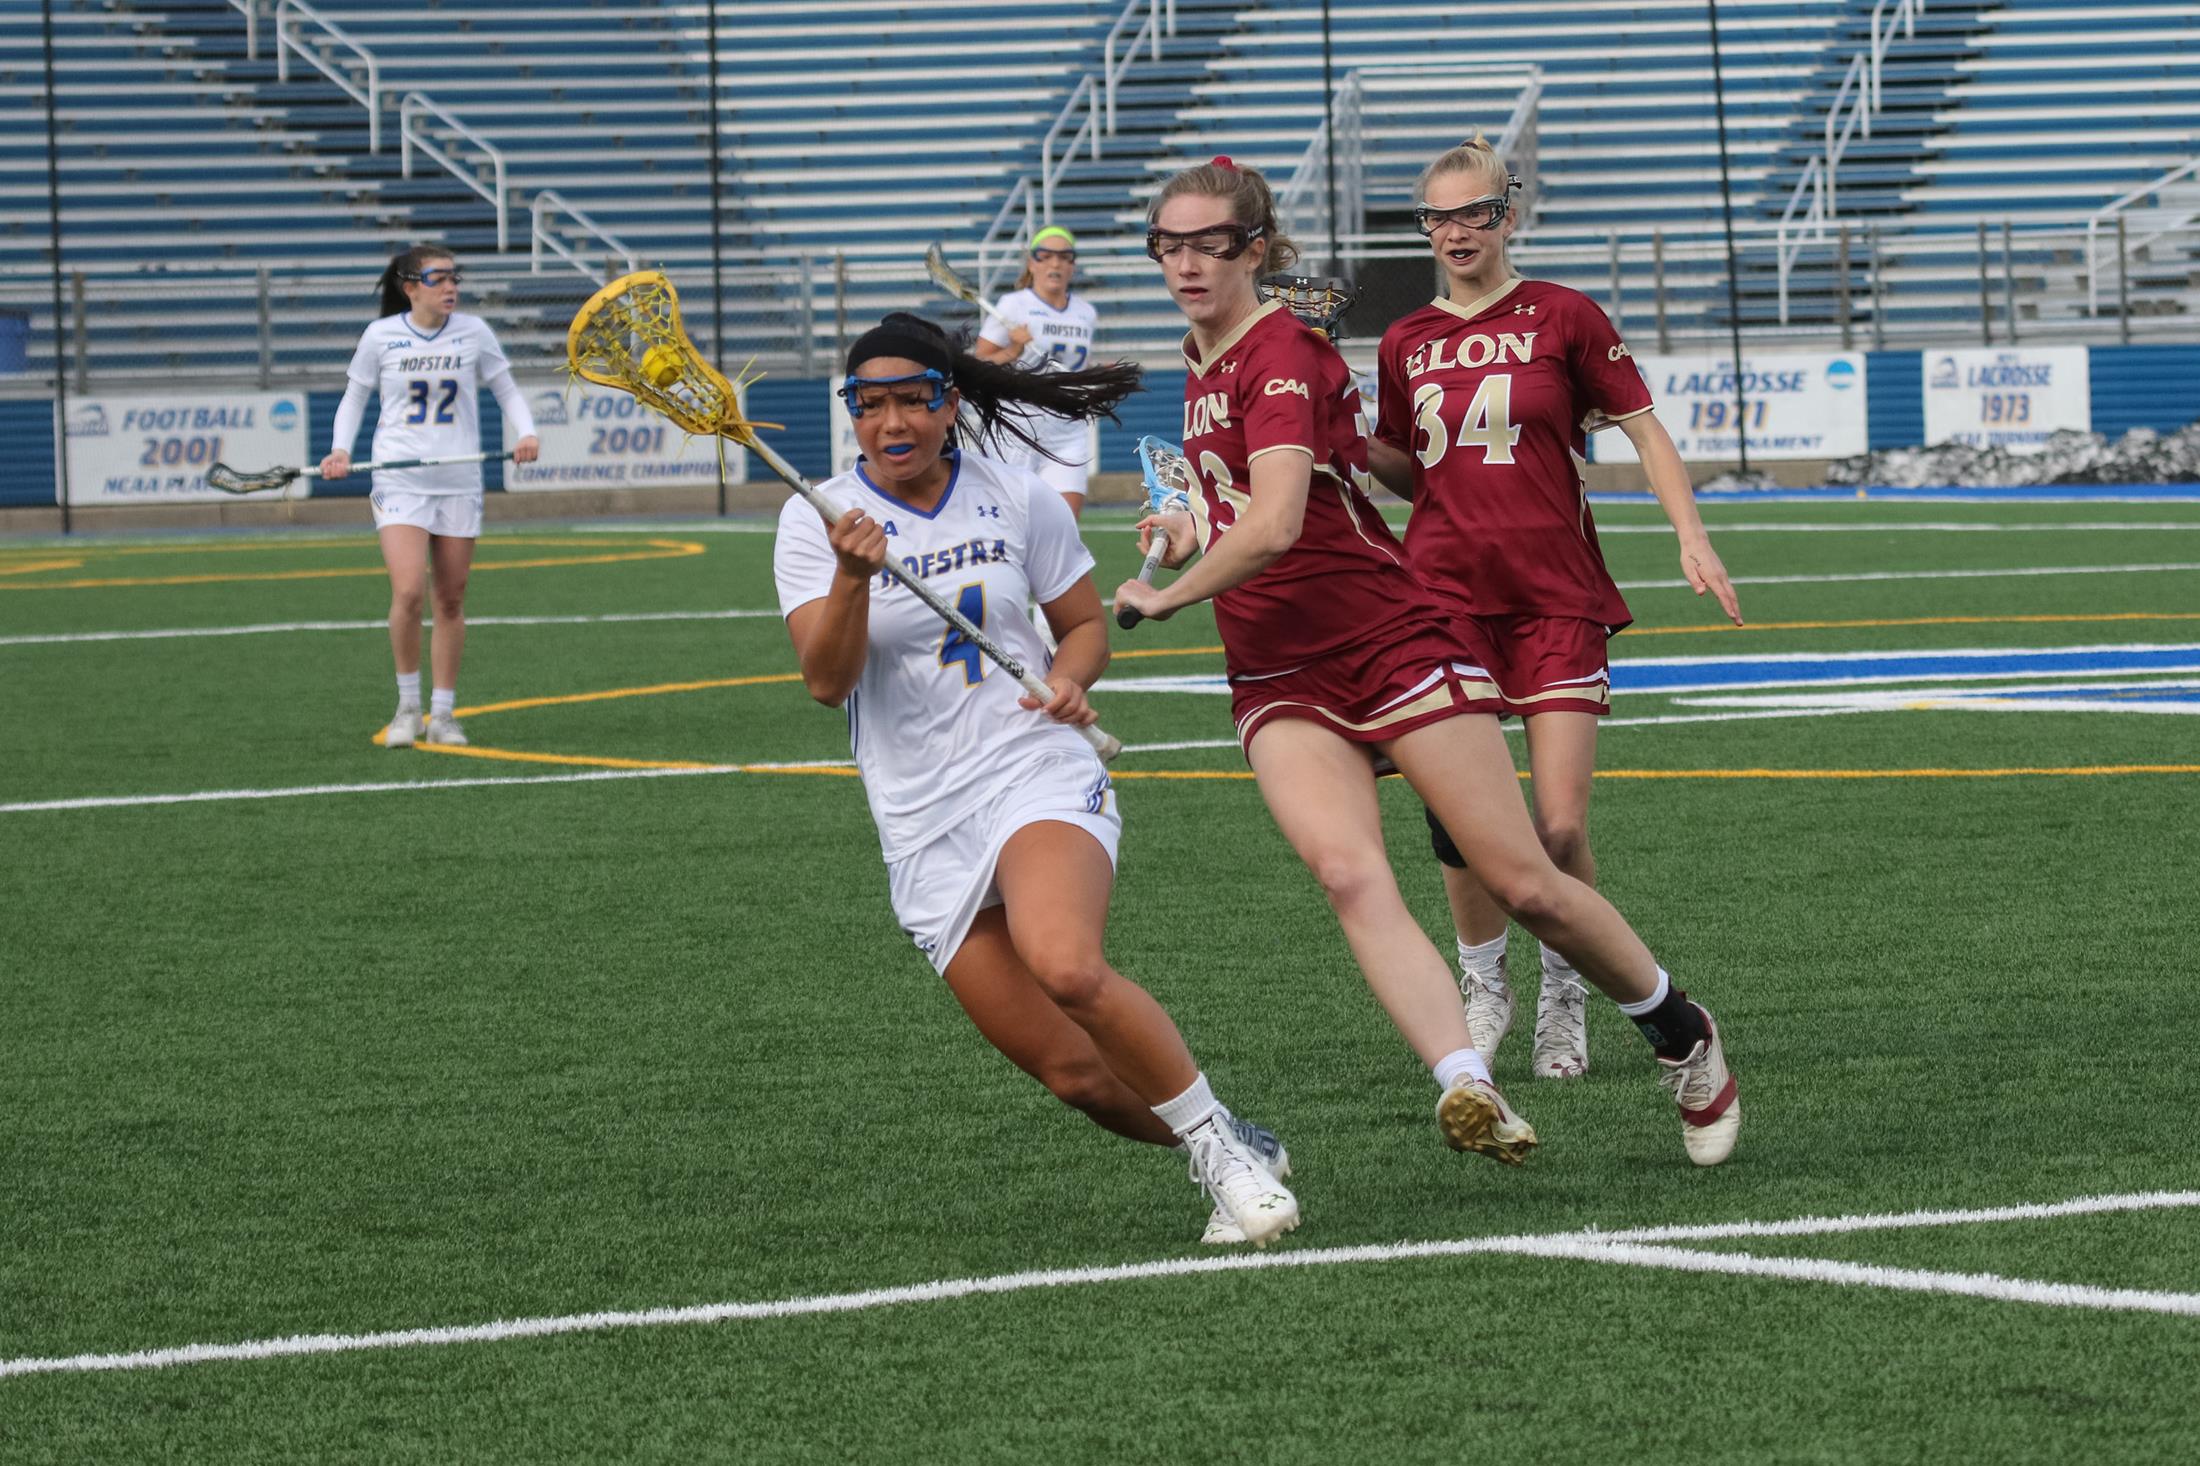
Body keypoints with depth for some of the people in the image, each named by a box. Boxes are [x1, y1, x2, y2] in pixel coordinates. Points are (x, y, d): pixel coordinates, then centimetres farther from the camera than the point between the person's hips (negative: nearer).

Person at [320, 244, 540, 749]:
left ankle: (442, 714, 16)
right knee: (408, 592, -17)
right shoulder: (381, 337, -1)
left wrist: (526, 433, -7)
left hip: (458, 481, 2)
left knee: (451, 599, 5)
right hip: (399, 480, -2)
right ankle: (407, 706, 1)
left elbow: (507, 390, 12)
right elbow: (353, 397, 11)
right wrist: (340, 449, -5)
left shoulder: (473, 332, 2)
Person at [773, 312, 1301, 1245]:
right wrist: (852, 577, -28)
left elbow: (1084, 623, 16)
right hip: (925, 833, 2)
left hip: (1040, 776, -2)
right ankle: (1237, 1158, 21)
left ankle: (1221, 1148, -15)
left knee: (1066, 968, -32)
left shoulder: (1018, 501, 3)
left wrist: (1069, 679, -6)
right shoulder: (818, 520, 0)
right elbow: (826, 680, -11)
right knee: (1073, 1073, -4)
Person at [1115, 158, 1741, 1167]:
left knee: (1525, 887, -4)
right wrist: (1197, 524, 16)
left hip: (1395, 644, -7)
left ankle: (1685, 1038, 21)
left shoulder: (1282, 353, -15)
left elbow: (1274, 527, -29)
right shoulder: (1203, 361, 13)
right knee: (1349, 875, -22)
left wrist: (1164, 597, -18)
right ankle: (1468, 1090, -37)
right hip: (1280, 681, 7)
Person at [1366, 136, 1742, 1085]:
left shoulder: (1561, 318, 1)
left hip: (1555, 603, -3)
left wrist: (1692, 537, -9)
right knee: (1456, 818, -4)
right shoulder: (1407, 345, 11)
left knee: (1560, 828, -10)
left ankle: (1563, 999, 13)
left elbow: (1645, 431, 3)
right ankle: (1483, 989, 19)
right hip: (1446, 597, 3)